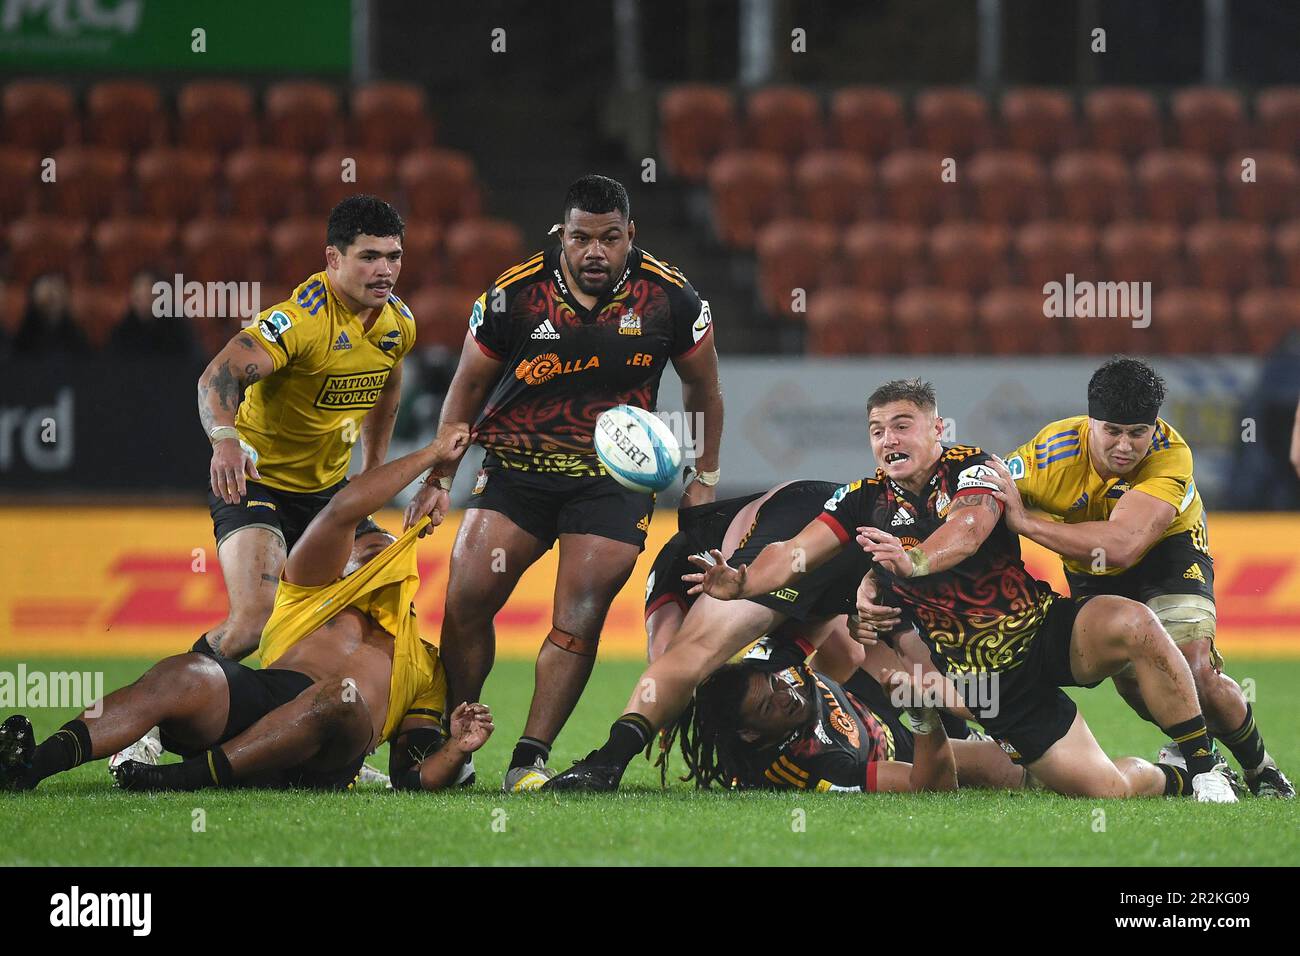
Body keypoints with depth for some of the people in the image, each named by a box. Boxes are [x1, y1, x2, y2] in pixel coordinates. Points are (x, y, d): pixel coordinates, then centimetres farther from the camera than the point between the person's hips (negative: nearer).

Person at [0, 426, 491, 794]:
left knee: (337, 699, -38)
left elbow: (411, 778, 25)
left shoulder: (425, 663, 36)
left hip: (324, 759, -1)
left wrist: (455, 749, 2)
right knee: (182, 674, -33)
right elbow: (344, 509, 17)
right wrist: (432, 454, 23)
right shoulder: (316, 593, 34)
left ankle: (189, 776, -45)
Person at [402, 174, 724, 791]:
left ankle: (531, 758, -8)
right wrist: (438, 478, 4)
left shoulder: (670, 298, -8)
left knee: (579, 621, -13)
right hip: (517, 467, 1)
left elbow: (702, 389, 9)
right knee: (466, 602, -9)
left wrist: (704, 480, 10)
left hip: (614, 479, -1)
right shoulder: (514, 294, -9)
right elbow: (469, 386, 5)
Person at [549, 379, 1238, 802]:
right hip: (977, 680, 2)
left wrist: (917, 559, -52)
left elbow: (968, 528, -32)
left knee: (1131, 626, -34)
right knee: (1104, 787, -12)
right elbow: (799, 552, -10)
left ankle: (1201, 769, -15)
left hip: (1041, 633, -2)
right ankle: (1171, 779, 24)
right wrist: (743, 580, -30)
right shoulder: (865, 502, 1)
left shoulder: (970, 469, -10)